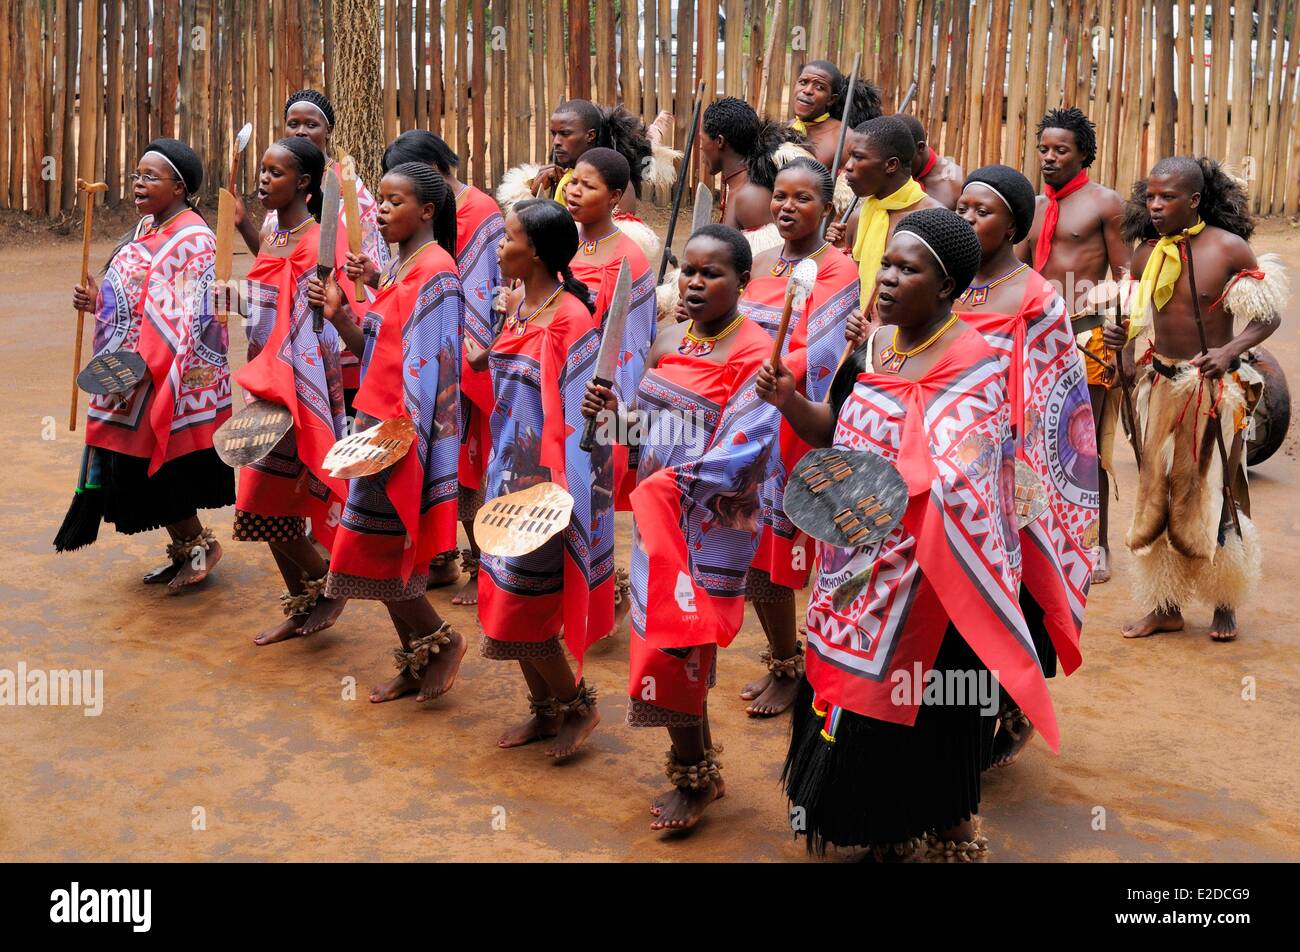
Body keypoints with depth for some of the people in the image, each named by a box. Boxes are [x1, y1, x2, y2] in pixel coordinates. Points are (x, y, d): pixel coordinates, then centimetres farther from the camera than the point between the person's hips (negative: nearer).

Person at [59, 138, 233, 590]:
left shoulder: (194, 242, -16)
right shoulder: (146, 229, 11)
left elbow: (191, 320, -22)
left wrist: (144, 366, -27)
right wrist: (98, 301, 1)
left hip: (172, 382, -8)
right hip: (135, 379, 9)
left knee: (156, 471, -1)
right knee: (139, 473, 13)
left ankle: (199, 544, 19)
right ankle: (186, 550, 27)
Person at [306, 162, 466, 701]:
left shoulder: (435, 272, -13)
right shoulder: (399, 269, 14)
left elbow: (427, 365, -21)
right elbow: (376, 353, 14)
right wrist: (339, 316, -3)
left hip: (406, 435, -9)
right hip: (382, 429, 9)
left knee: (375, 551, -5)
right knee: (390, 555, 11)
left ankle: (442, 640, 11)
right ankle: (417, 665, 21)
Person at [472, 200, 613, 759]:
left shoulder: (570, 319, -18)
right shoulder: (520, 313, 9)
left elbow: (578, 414, -21)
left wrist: (558, 494, -26)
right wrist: (483, 363, 10)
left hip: (543, 486, -9)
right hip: (511, 479, 9)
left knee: (522, 607, -2)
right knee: (507, 602, 14)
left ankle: (578, 704, 19)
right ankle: (544, 710, 29)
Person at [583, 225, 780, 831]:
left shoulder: (755, 353, -13)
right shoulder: (668, 341, 10)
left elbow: (742, 451, -21)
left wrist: (673, 484, -20)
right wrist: (612, 410, -5)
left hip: (711, 525, -7)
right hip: (657, 515, 7)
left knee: (673, 645, -5)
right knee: (677, 643, 12)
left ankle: (692, 776, 14)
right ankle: (697, 765, 28)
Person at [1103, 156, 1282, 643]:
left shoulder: (1228, 248, -11)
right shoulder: (1145, 255, 2)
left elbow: (1269, 315, -5)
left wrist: (1231, 350, -21)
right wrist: (1121, 339, -10)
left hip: (1215, 388, -4)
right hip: (1162, 384, 4)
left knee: (1212, 497, 4)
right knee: (1157, 497, 6)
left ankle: (1224, 603, 22)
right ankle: (1166, 605, 18)